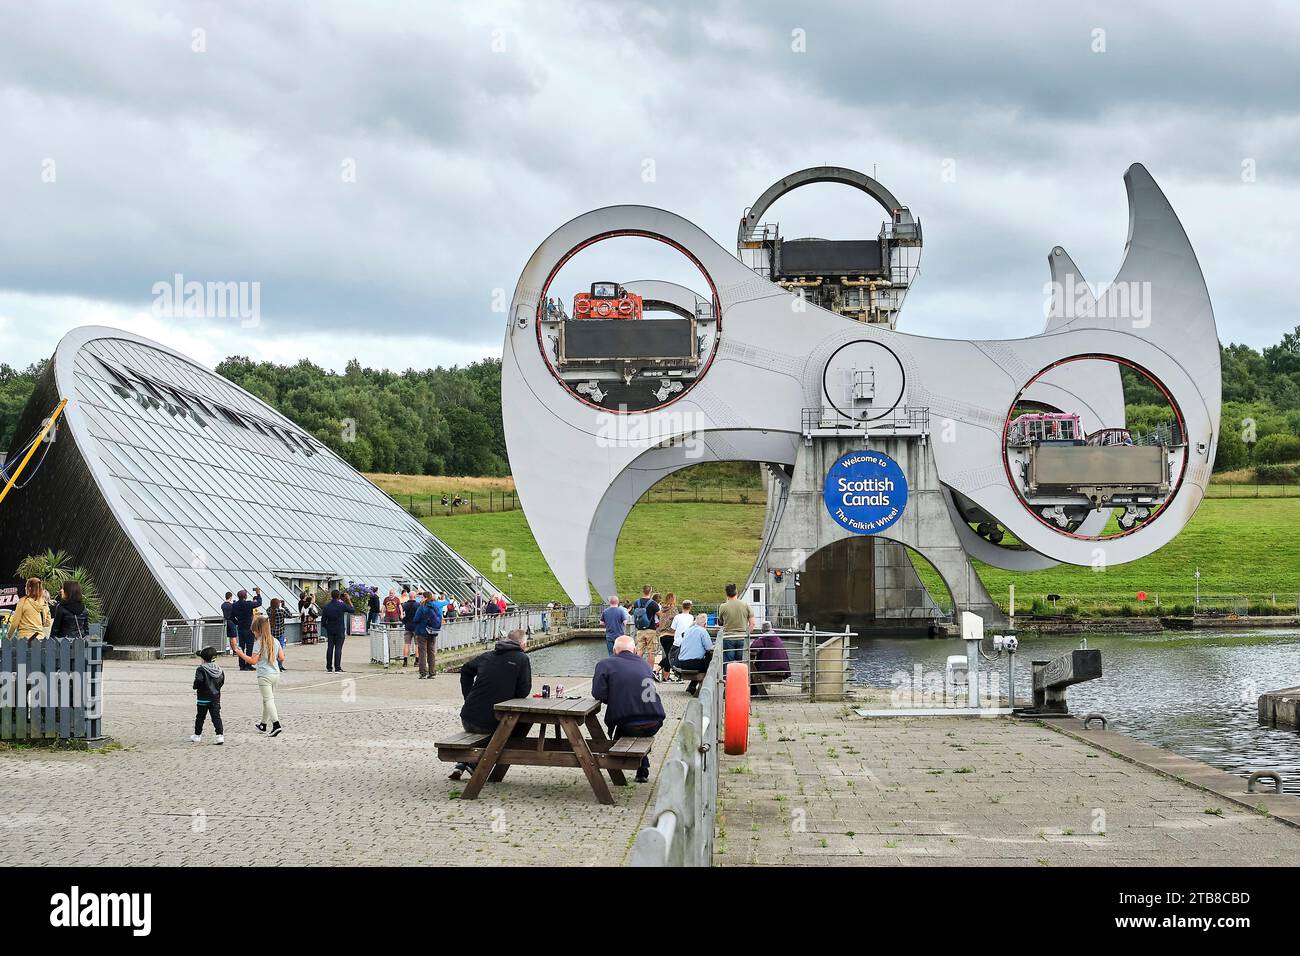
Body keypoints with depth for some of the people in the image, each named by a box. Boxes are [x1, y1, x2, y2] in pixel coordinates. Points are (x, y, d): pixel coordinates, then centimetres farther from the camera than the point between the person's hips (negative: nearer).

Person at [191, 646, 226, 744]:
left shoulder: (201, 669, -12)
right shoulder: (218, 669, 4)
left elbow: (198, 680, -23)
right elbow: (222, 680, 7)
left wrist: (195, 686, -3)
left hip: (204, 697, -4)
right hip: (216, 697, 4)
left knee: (200, 717, 10)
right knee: (216, 716, 1)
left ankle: (197, 735, 20)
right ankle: (220, 735, -11)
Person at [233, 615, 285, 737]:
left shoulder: (259, 643, -11)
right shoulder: (275, 641, 7)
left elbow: (253, 660, -14)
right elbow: (281, 658, 8)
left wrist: (241, 654, -3)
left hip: (264, 675, -7)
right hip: (276, 674, 7)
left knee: (268, 700, -10)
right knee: (267, 700, 19)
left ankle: (276, 725, -23)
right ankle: (264, 725, 30)